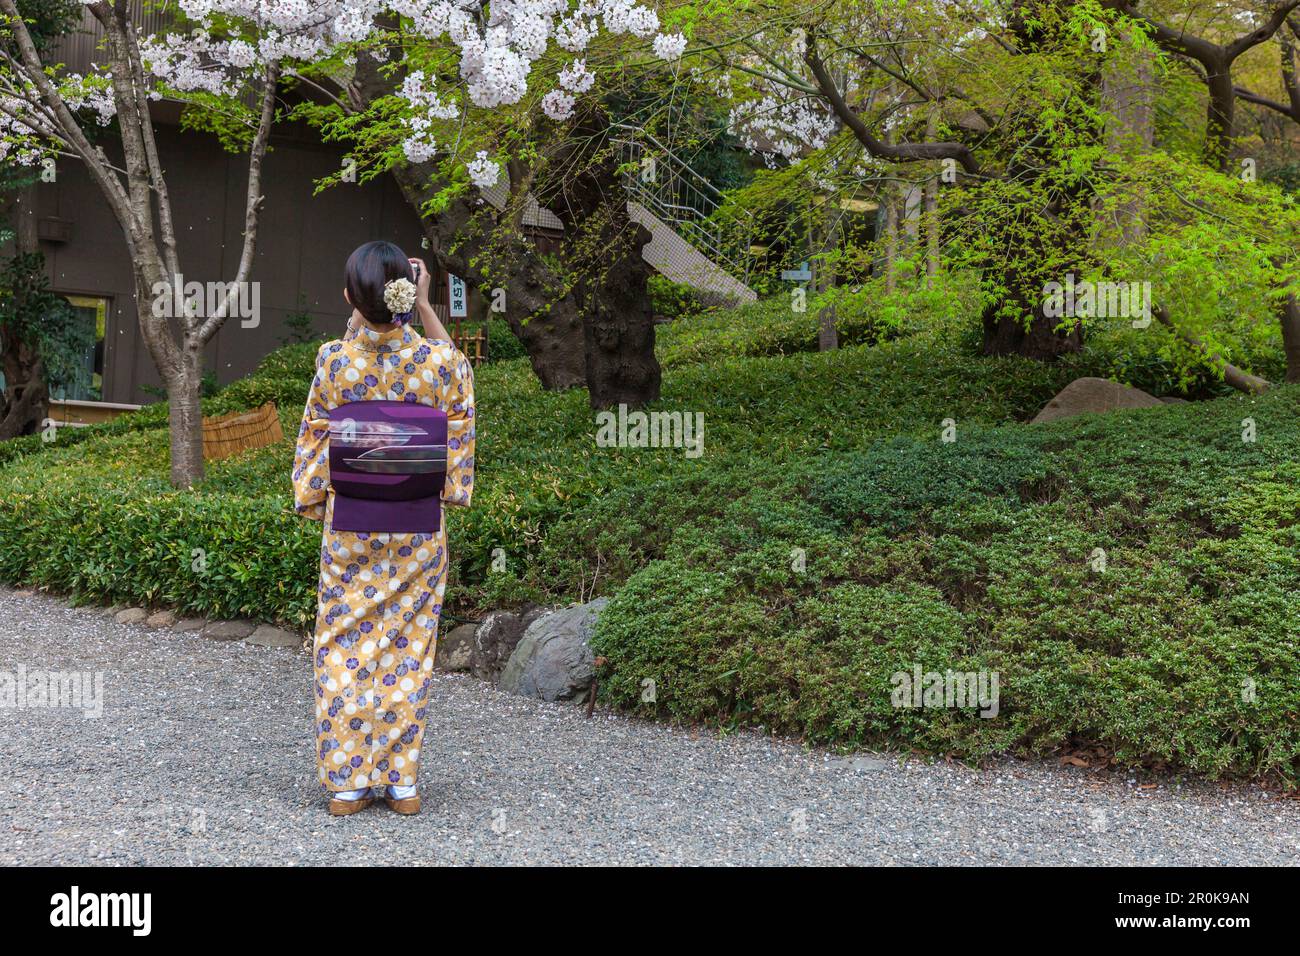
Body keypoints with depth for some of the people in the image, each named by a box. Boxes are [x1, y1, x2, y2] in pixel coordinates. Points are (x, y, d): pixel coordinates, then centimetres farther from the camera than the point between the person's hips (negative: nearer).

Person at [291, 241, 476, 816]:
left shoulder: (334, 361, -12)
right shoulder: (437, 359, -12)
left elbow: (315, 441, 4)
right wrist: (423, 305, 11)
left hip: (350, 527, -1)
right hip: (419, 529, 1)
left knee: (345, 649, 9)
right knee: (409, 648, 10)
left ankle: (346, 781, 13)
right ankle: (402, 781, 15)